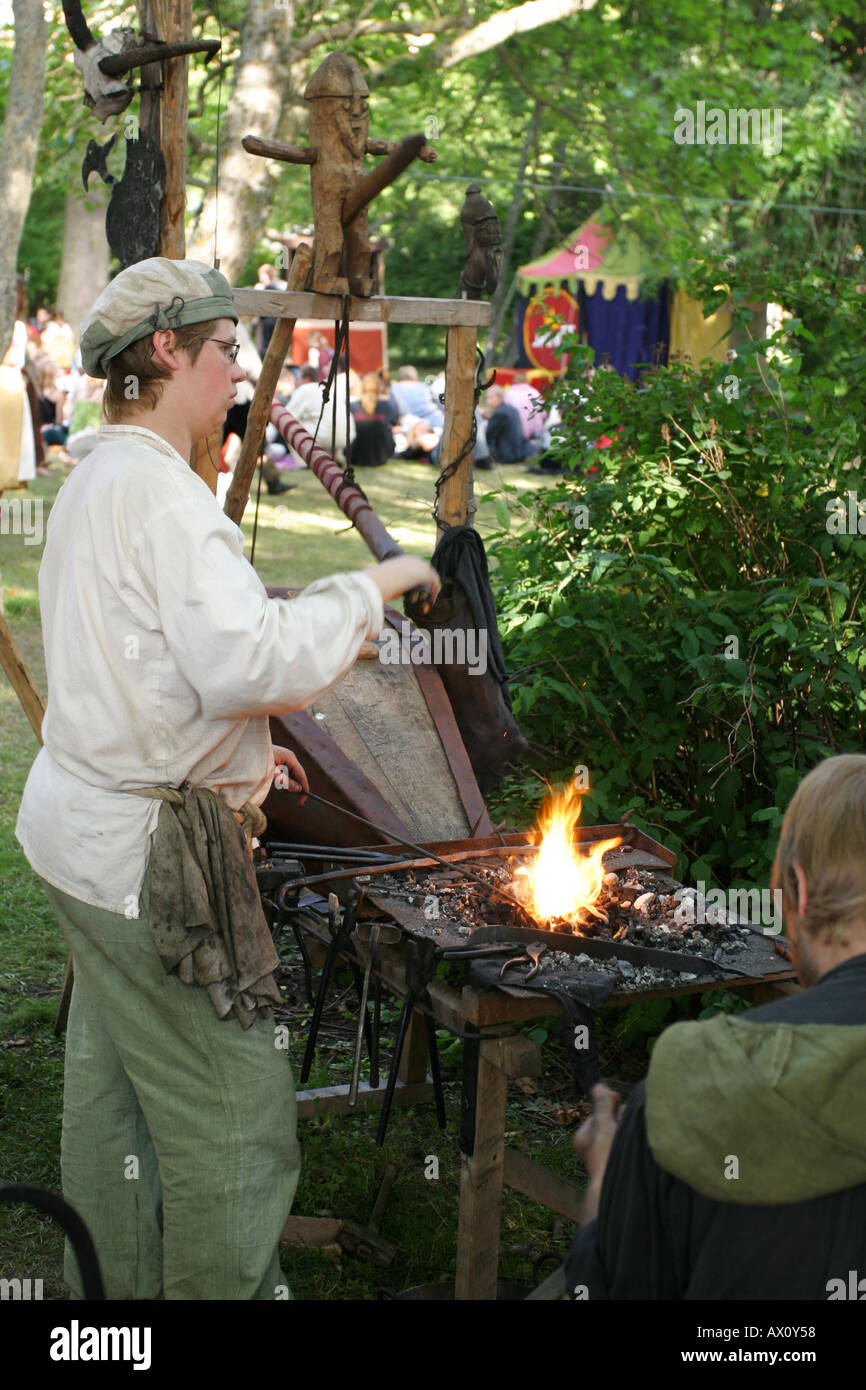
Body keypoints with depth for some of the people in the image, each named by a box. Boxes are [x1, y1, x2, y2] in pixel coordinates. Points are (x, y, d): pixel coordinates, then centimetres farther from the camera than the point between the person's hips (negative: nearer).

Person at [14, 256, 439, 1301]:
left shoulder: (96, 479, 12)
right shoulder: (157, 489, -20)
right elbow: (251, 660, -31)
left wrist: (236, 752, 23)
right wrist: (370, 587, -18)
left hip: (85, 823, 11)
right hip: (152, 855, -11)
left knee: (109, 1087, 20)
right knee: (233, 1119, 2)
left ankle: (117, 1284, 34)